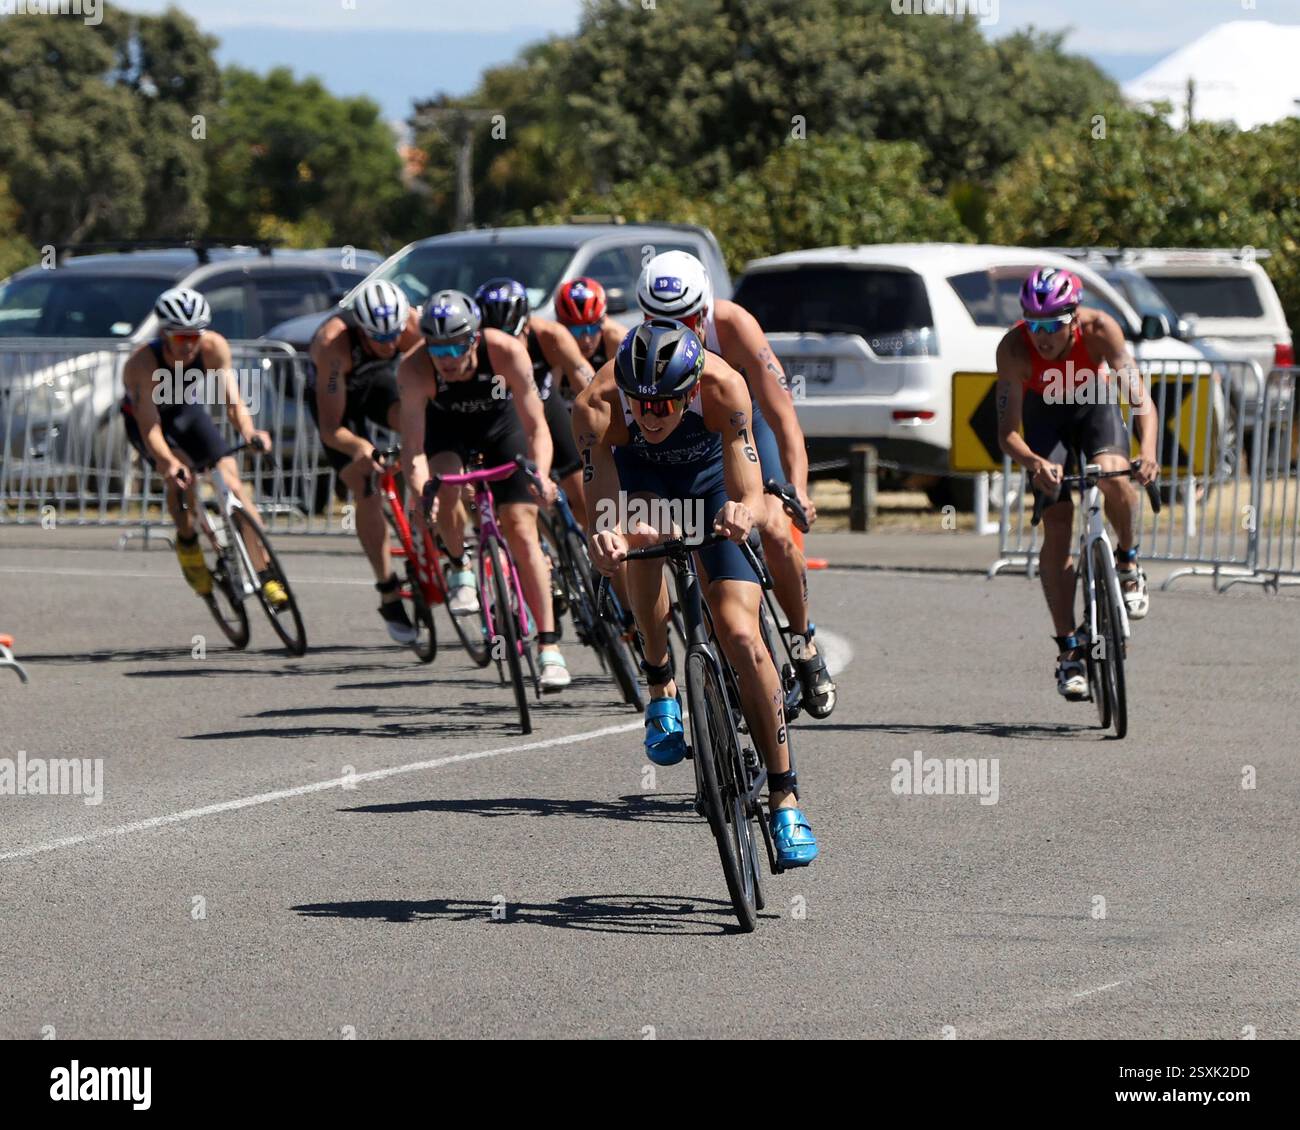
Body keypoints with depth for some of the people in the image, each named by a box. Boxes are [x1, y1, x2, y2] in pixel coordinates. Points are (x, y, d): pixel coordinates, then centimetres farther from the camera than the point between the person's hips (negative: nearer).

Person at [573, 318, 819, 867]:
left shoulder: (723, 386, -37)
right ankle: (661, 687, -11)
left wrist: (742, 513, -63)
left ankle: (784, 797, -6)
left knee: (740, 636, -15)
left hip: (710, 475, -1)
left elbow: (749, 494, -40)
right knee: (642, 540, -34)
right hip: (636, 473, 1)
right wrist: (605, 539, -63)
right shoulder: (596, 405, -36)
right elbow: (603, 510, -41)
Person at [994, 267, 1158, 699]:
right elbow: (1007, 431, -34)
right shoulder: (1014, 348, -33)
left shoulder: (1100, 330, -34)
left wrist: (1148, 452, -55)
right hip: (1044, 412, 0)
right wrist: (1034, 463, -54)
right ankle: (1069, 651, -5)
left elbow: (1140, 399, -38)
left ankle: (1128, 566, -2)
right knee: (1057, 526, -11)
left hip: (1095, 402, 0)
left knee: (1113, 477, -32)